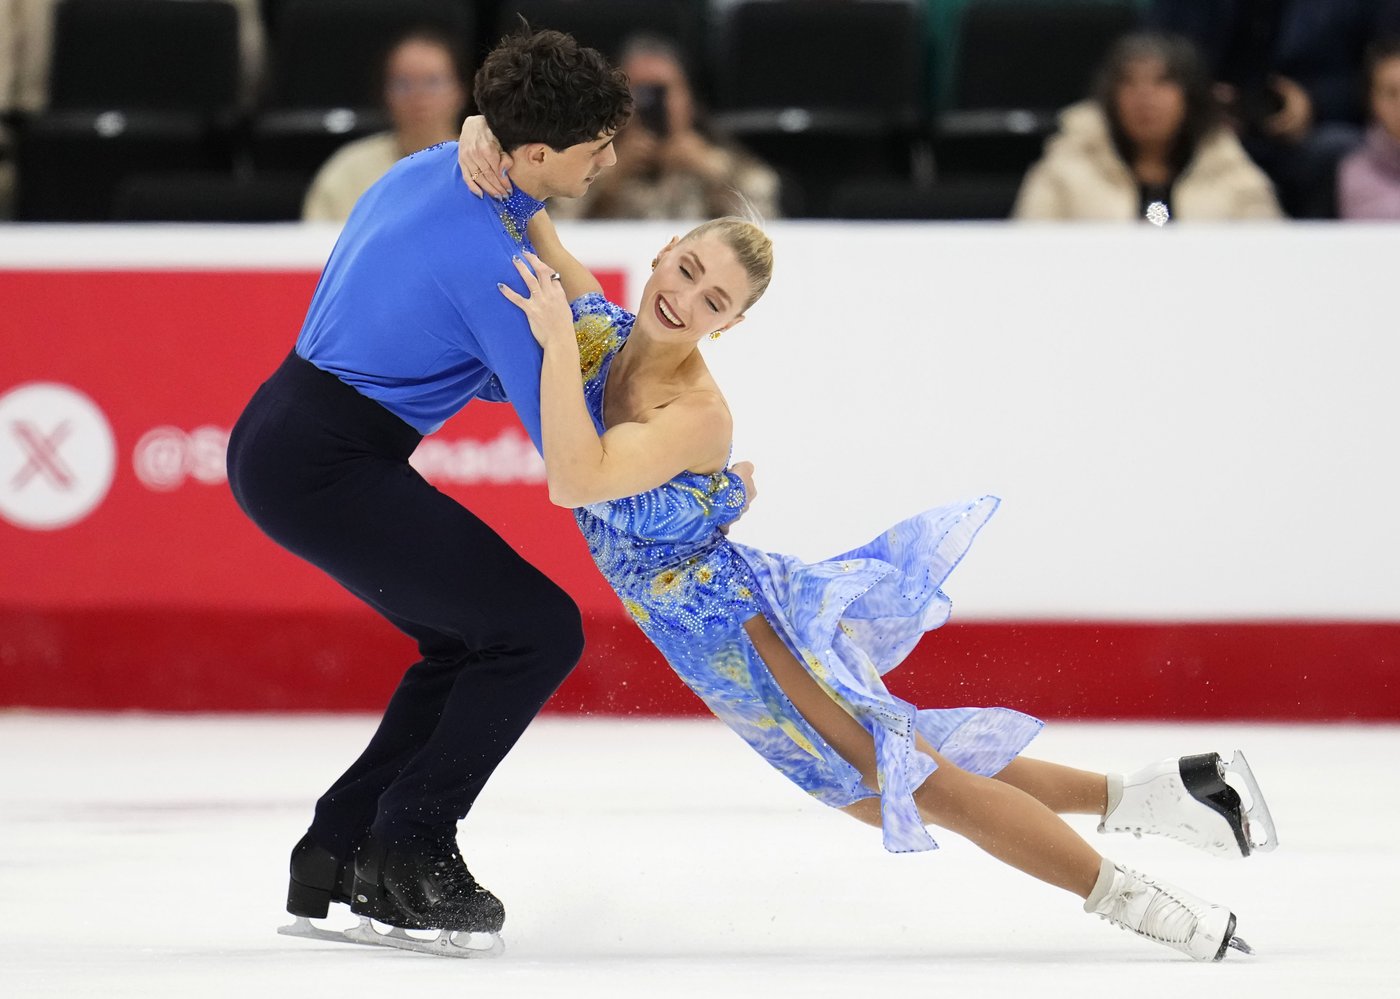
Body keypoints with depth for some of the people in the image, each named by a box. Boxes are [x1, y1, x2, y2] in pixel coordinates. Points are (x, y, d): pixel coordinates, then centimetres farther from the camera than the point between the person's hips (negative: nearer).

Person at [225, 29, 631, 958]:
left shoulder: (436, 168, 7)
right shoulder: (494, 256, -21)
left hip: (278, 437, 10)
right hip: (326, 470, -10)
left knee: (467, 641, 18)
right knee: (539, 629, -6)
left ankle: (335, 863, 18)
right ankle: (406, 857, 0)